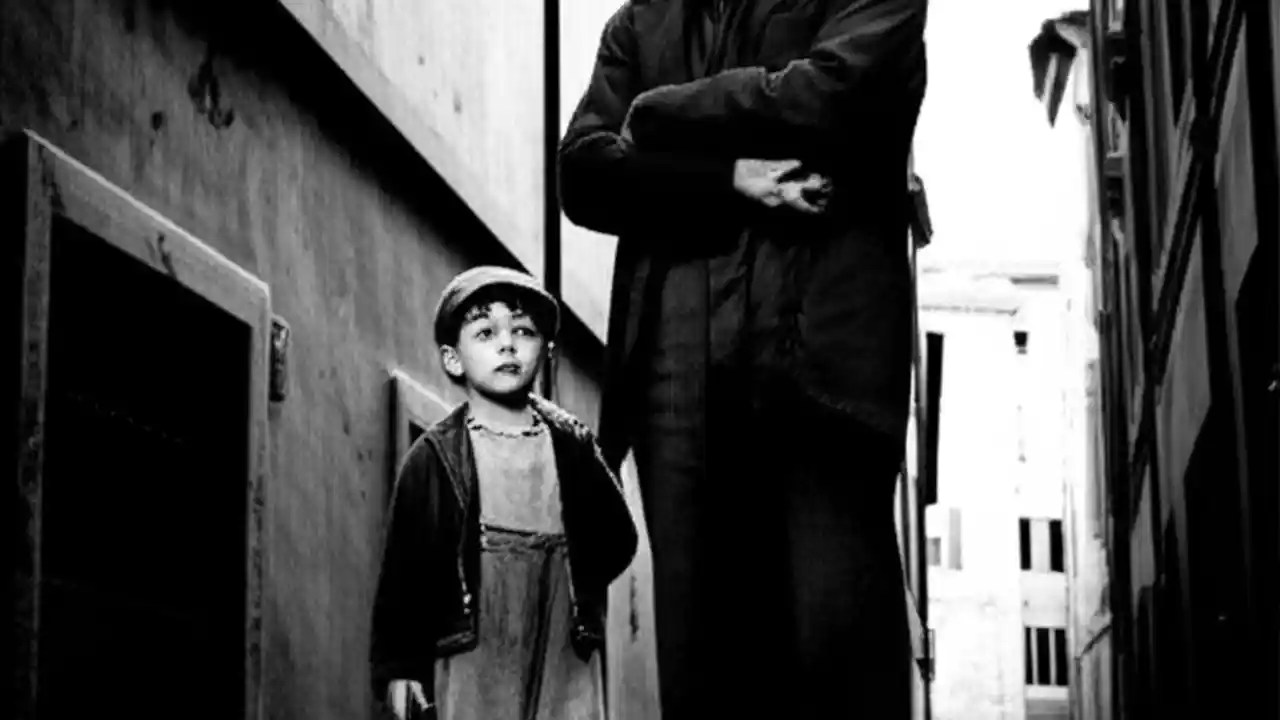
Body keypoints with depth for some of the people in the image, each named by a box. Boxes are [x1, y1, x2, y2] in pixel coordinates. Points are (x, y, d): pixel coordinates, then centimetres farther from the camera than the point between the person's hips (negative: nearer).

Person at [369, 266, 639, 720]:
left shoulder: (573, 447, 7)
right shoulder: (433, 459, 0)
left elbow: (617, 541, 13)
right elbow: (403, 567, 1)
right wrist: (398, 665, -1)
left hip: (563, 660, 3)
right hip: (472, 662, -2)